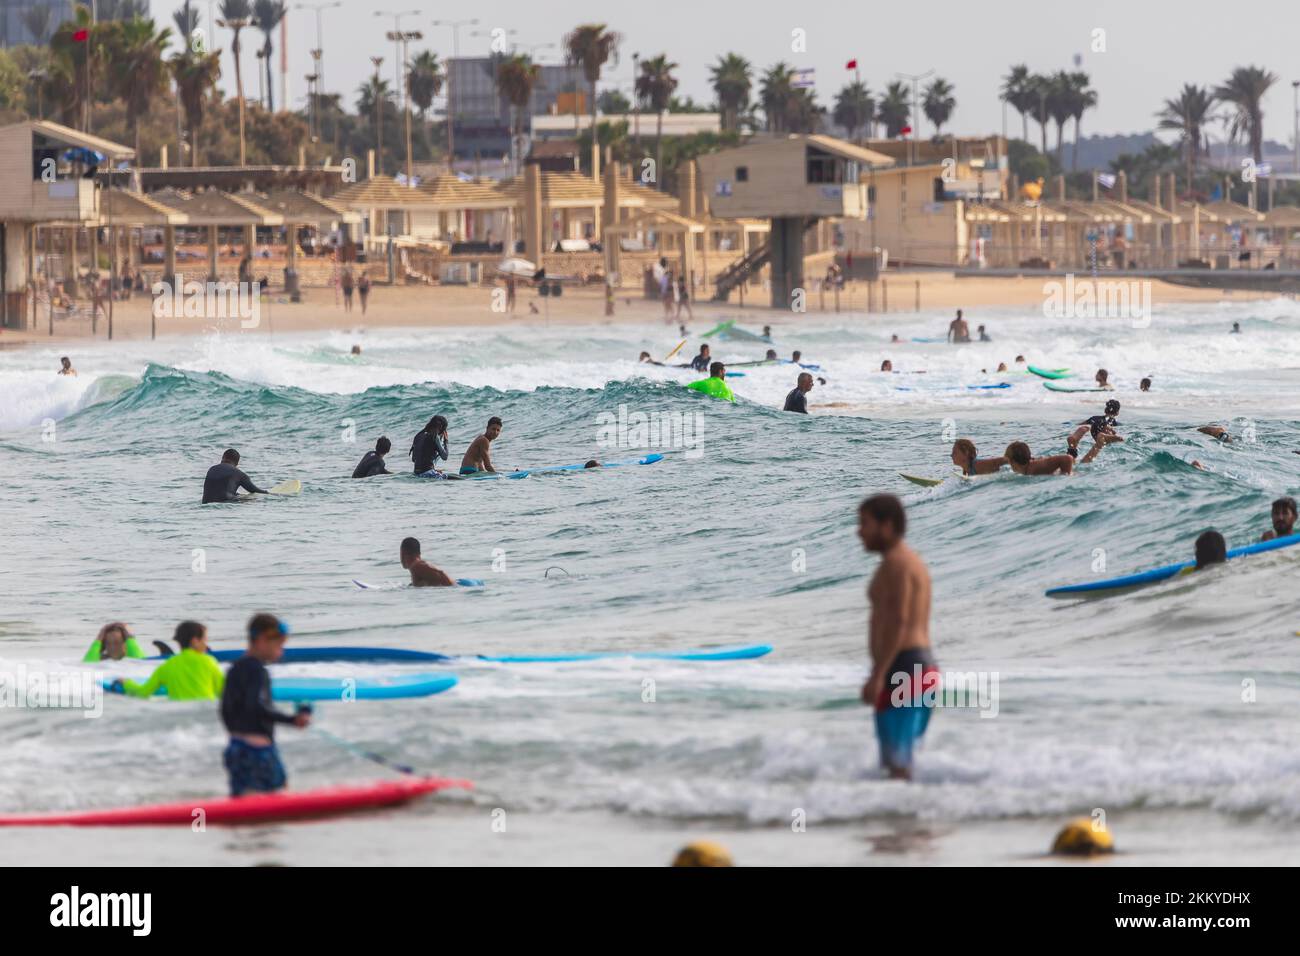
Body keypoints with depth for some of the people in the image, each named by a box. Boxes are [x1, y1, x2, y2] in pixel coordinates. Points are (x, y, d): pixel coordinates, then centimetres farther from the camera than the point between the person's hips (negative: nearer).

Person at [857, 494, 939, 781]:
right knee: (899, 760, 13)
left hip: (901, 669, -11)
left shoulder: (896, 562, -11)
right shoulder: (913, 561, 21)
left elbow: (897, 621, -21)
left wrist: (877, 676, -24)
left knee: (895, 762, -13)